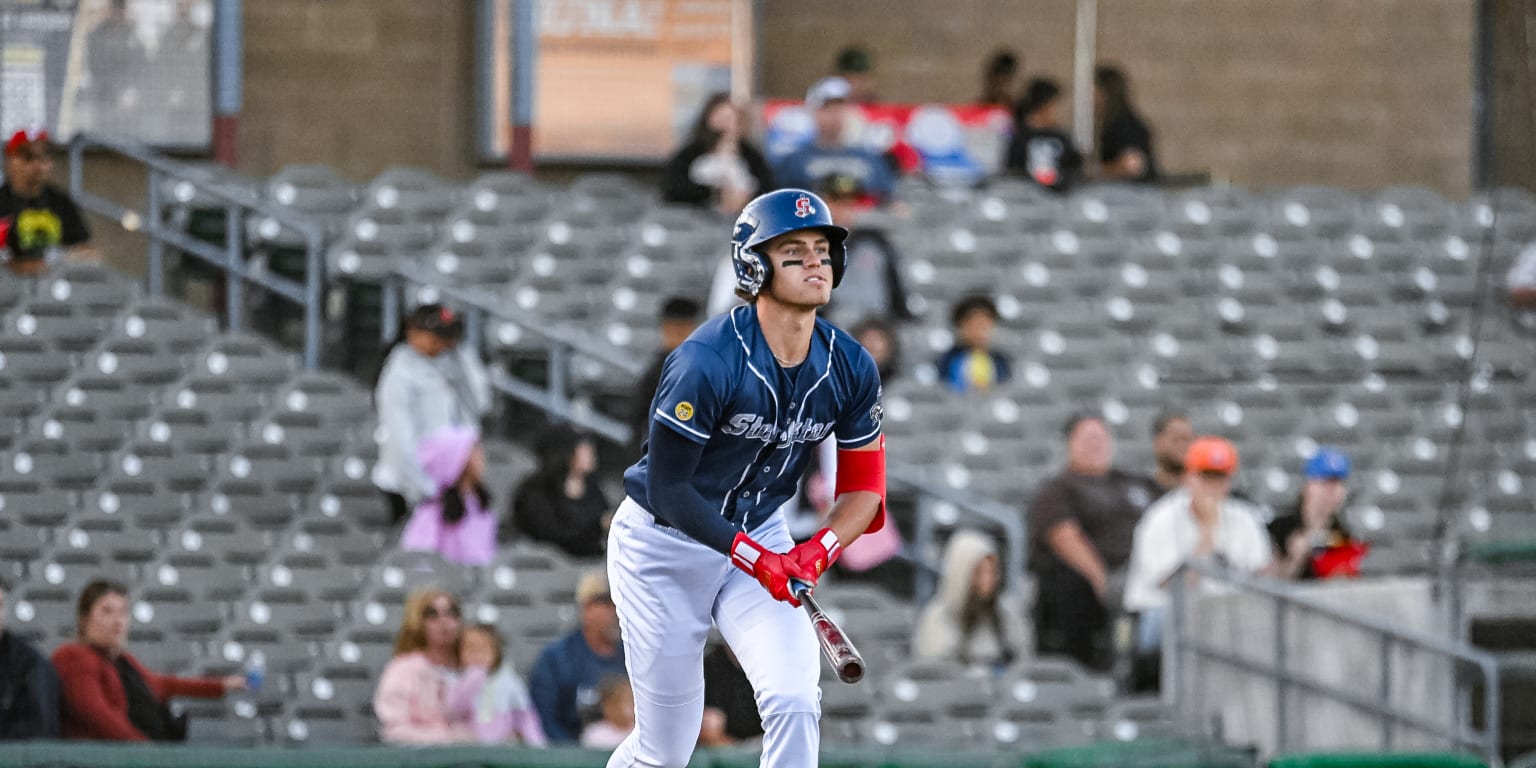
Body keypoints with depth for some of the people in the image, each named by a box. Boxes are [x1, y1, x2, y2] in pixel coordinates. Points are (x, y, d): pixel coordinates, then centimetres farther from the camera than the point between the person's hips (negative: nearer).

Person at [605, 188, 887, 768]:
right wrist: (755, 559, -29)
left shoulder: (851, 368, -9)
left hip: (761, 534, 4)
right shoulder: (707, 361, -26)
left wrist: (821, 548, -19)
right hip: (664, 545, -4)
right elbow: (667, 489, -22)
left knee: (794, 703, -19)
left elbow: (864, 486, 1)